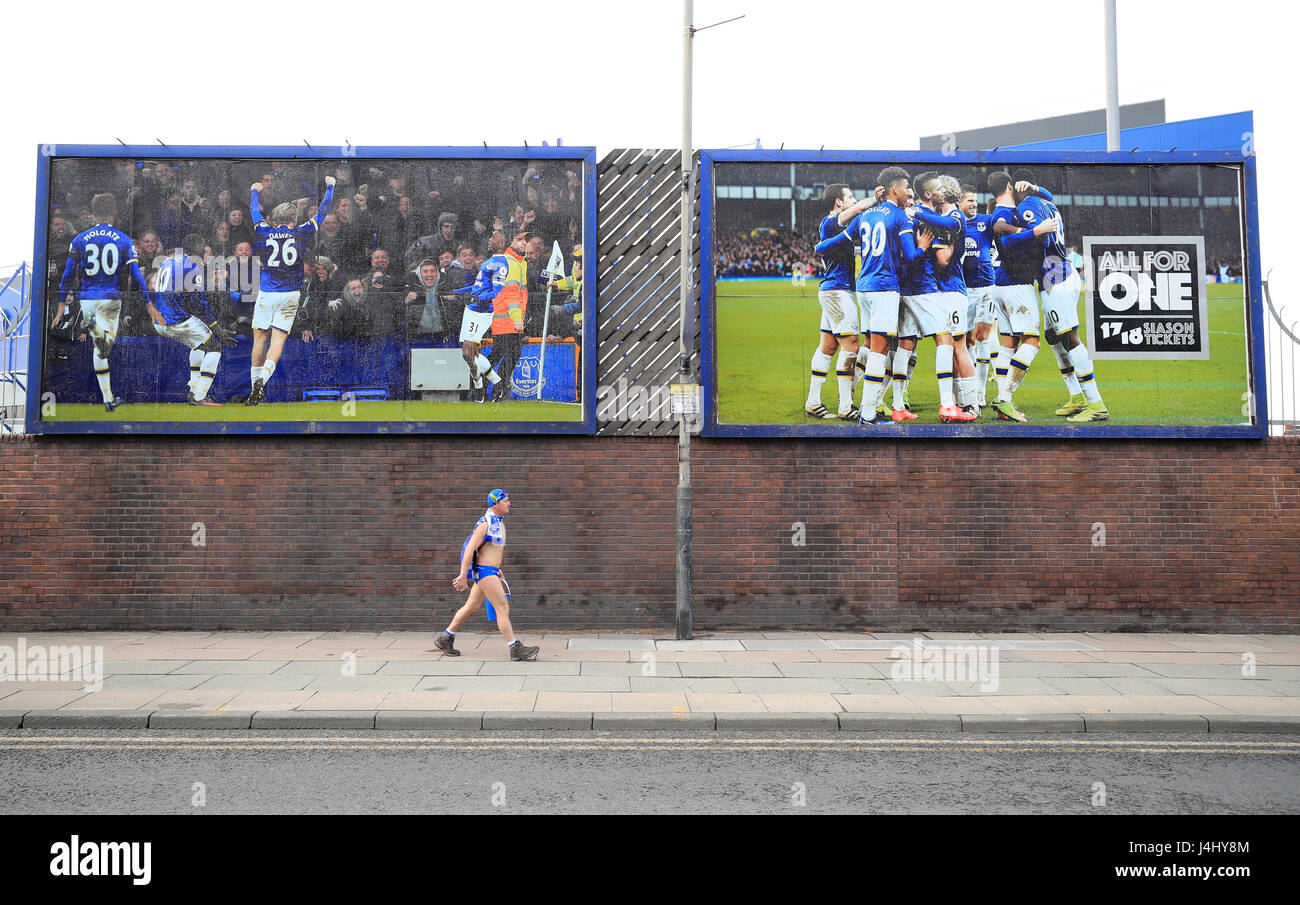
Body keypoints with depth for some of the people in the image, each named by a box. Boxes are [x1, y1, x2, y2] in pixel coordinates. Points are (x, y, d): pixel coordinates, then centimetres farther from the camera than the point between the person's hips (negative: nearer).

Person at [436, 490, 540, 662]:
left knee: (472, 607, 16)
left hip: (492, 571, 10)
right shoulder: (485, 523, -16)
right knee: (503, 608, -10)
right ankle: (516, 649, -8)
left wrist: (498, 570, 27)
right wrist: (463, 576, -25)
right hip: (484, 572, -10)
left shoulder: (500, 521, 14)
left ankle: (445, 639, 26)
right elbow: (469, 549, -21)